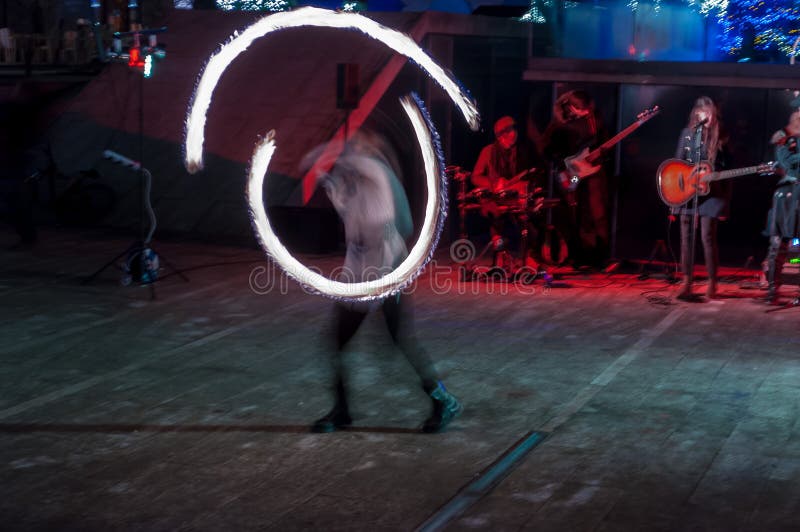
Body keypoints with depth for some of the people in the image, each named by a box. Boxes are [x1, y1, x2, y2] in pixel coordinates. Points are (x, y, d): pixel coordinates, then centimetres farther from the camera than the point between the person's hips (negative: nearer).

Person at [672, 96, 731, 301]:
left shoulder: (720, 137, 1)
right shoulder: (687, 133, 5)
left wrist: (725, 205, -1)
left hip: (711, 192, -2)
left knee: (708, 237, -6)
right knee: (686, 237, 4)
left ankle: (712, 283, 5)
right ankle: (687, 281, 11)